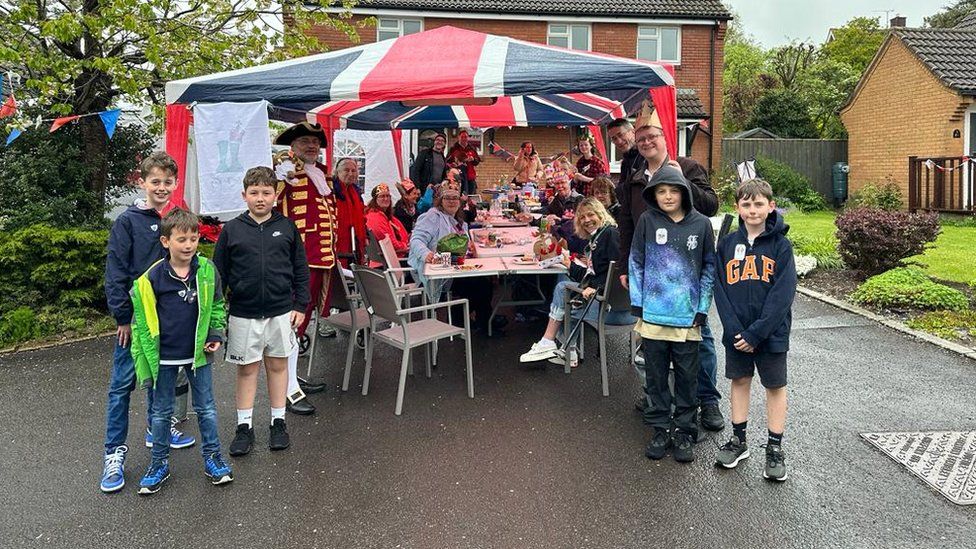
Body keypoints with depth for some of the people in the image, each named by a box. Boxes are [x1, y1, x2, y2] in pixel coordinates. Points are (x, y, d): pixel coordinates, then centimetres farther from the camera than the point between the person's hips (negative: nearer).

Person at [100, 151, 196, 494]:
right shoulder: (128, 221, -8)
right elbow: (115, 272, -9)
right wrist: (122, 316, -12)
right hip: (135, 315, -5)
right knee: (123, 383, 1)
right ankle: (114, 453, 7)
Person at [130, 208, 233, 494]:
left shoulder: (207, 271, -6)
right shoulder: (152, 277, -12)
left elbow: (217, 305, 9)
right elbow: (142, 317, -2)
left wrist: (216, 335, -2)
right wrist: (143, 353, -2)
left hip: (199, 353, 1)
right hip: (164, 358, -1)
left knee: (206, 408, 12)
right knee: (161, 412, 13)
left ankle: (212, 457, 26)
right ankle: (159, 463, 28)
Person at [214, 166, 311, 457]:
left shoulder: (287, 227, 1)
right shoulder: (232, 229, -1)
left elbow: (300, 270, 5)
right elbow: (219, 272, 3)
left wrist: (300, 305, 1)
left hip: (281, 311, 1)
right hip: (243, 314, 0)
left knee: (278, 365, 11)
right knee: (247, 368, 8)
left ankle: (278, 422, 24)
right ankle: (244, 427, 20)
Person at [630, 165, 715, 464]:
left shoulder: (701, 224, 0)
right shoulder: (647, 221, -1)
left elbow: (709, 268, 5)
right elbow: (636, 262, 3)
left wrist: (702, 309, -1)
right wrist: (637, 303, -2)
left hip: (687, 317, 0)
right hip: (653, 316, 0)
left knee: (687, 377, 9)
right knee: (656, 377, 10)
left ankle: (684, 432, 22)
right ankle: (660, 430, 23)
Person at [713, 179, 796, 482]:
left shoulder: (781, 245, -9)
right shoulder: (728, 244, 0)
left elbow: (783, 294, -14)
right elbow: (720, 289, -3)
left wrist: (756, 332, -19)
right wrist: (734, 329, -14)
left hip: (771, 332, -3)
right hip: (735, 332, 3)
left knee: (775, 386, 9)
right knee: (739, 381, 14)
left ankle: (775, 448, 20)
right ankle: (738, 439, 28)